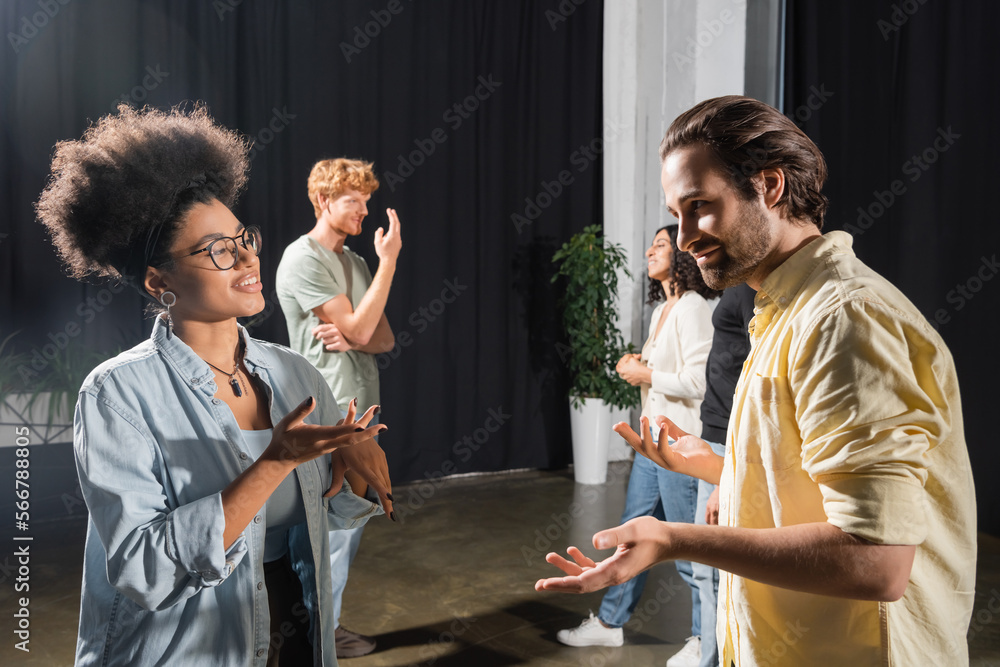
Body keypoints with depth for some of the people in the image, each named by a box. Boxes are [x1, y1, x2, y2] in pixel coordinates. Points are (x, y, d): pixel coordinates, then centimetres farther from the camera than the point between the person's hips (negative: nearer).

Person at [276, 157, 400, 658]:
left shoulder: (355, 262, 14)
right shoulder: (303, 259, -11)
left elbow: (383, 338, 11)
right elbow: (359, 328, -17)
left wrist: (350, 338, -11)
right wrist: (389, 261, -15)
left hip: (362, 410, 9)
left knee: (348, 525, 15)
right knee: (333, 531, -3)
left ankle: (327, 624, 28)